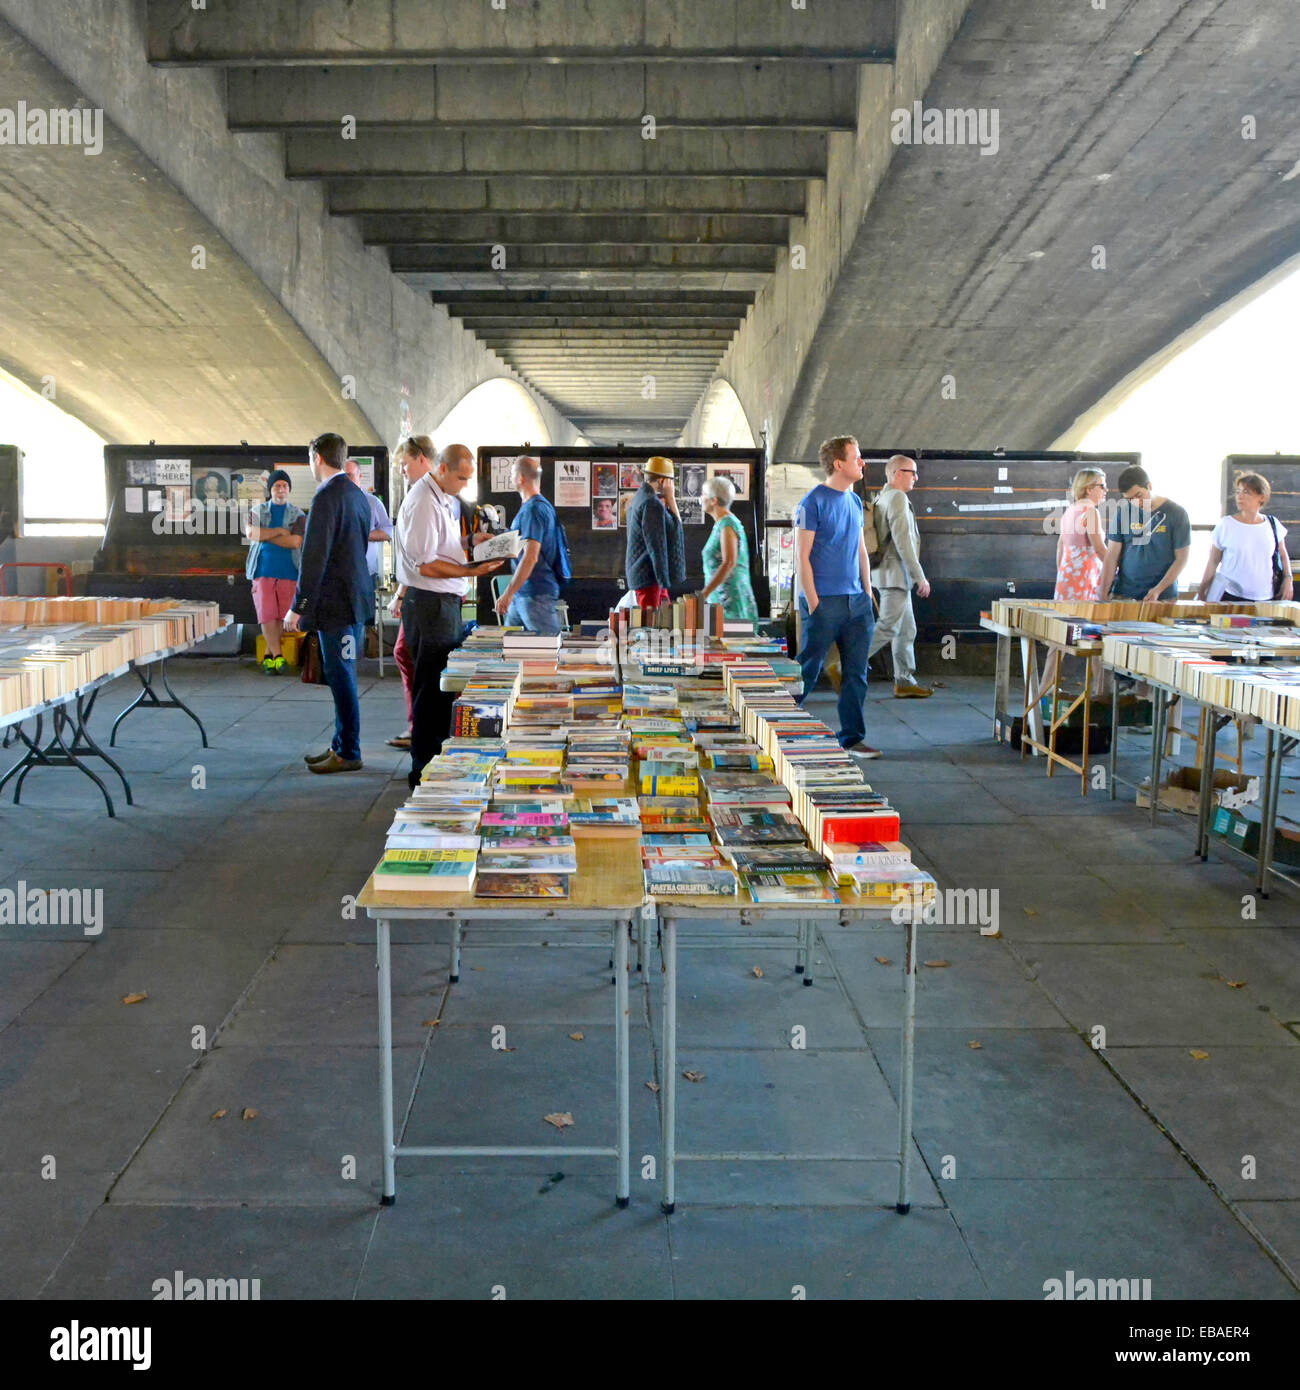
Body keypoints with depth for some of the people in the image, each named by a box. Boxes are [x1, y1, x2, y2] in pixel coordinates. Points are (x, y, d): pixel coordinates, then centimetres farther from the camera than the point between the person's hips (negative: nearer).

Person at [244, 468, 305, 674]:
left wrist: (265, 535, -4)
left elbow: (295, 542, -7)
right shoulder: (259, 510, 12)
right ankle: (277, 656, -7)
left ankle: (269, 655, 12)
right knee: (267, 615, -9)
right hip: (264, 570, 0)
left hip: (288, 572, 0)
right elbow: (251, 533, -6)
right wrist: (279, 531, -8)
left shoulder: (298, 515, 8)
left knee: (282, 616, 0)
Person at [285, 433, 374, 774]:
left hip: (335, 602, -9)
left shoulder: (326, 497, -16)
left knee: (341, 677, -2)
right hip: (356, 598, 10)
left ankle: (348, 754, 5)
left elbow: (315, 557, -19)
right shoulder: (358, 495, 12)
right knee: (341, 676, 16)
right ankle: (341, 745, 26)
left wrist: (298, 608, -16)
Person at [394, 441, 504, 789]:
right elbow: (425, 565, -20)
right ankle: (424, 771, 6)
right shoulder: (423, 502, -17)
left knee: (444, 685, 15)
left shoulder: (445, 499, 14)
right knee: (432, 690, -3)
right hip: (429, 604, -10)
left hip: (446, 601, 10)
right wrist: (471, 571, -21)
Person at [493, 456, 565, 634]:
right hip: (523, 593, 10)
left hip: (536, 594, -10)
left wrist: (508, 593, -22)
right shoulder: (541, 505, 14)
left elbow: (531, 557, -23)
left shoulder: (533, 509, -16)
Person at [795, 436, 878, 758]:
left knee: (856, 673, 7)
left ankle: (852, 738, 15)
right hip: (825, 602, -7)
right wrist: (813, 603, -15)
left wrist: (868, 594, 13)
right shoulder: (814, 502, -8)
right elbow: (803, 557, -11)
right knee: (808, 670, 0)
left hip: (856, 601, 7)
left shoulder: (854, 501, 14)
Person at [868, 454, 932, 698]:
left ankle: (905, 682, 14)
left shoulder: (883, 498, 18)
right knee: (887, 628, -11)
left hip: (894, 576, 11)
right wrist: (920, 576, -18)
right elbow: (902, 541, -20)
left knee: (906, 631, 12)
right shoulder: (897, 498, -13)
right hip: (896, 574, -11)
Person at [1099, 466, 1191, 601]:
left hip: (1163, 596, -2)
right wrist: (1104, 595, -6)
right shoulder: (1122, 513, 3)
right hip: (1124, 594, 2)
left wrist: (1158, 590, -13)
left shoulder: (1176, 514, -3)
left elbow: (1181, 558, -2)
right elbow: (1112, 556, 2)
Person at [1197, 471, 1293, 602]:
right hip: (1230, 597, -3)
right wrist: (1201, 593, -2)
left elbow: (1283, 555, 20)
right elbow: (1213, 563, 0)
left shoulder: (1273, 525, 5)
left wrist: (1288, 579, 6)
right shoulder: (1226, 525, -4)